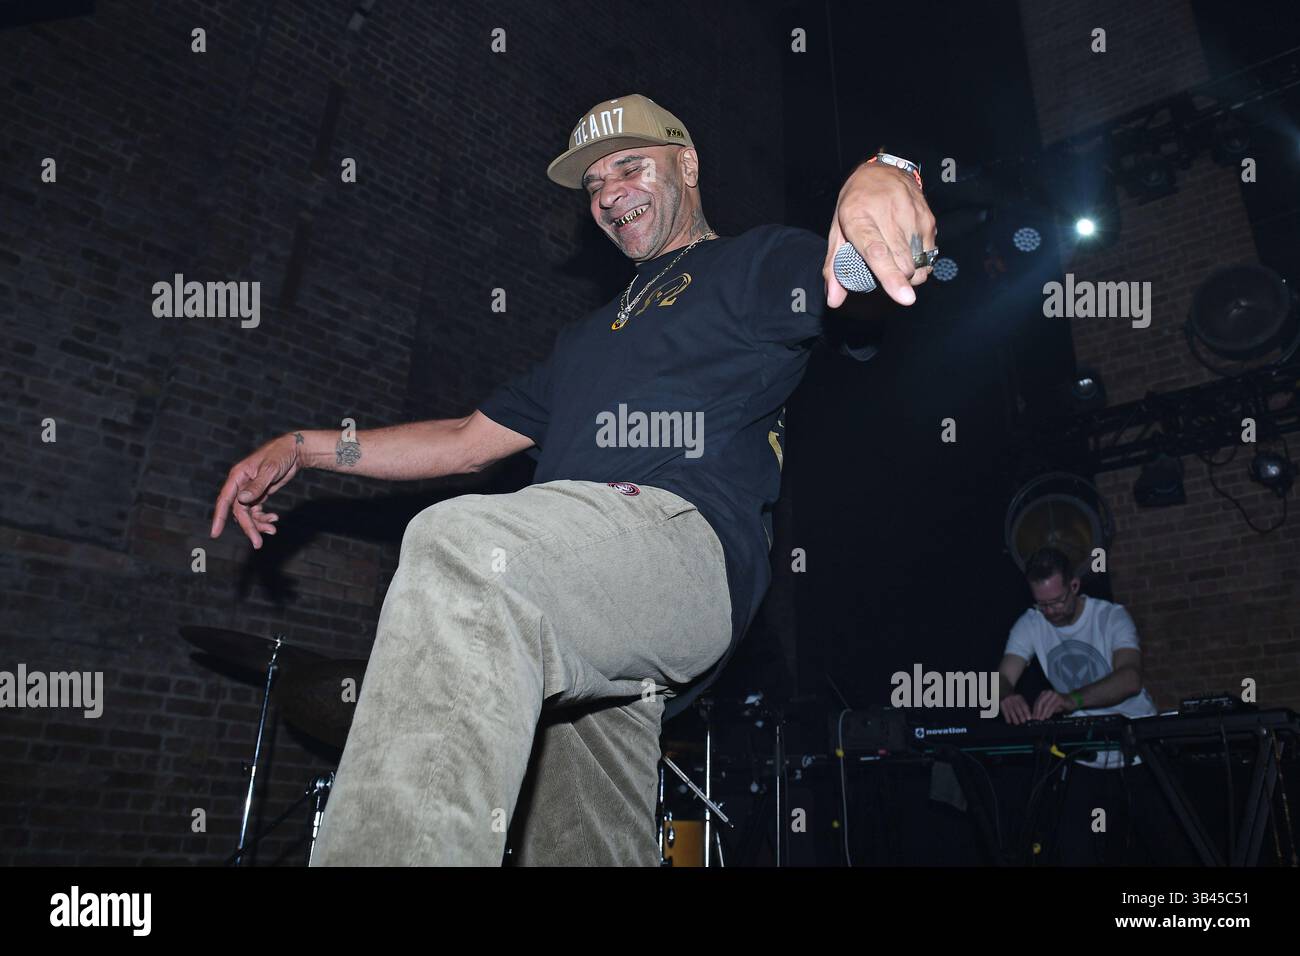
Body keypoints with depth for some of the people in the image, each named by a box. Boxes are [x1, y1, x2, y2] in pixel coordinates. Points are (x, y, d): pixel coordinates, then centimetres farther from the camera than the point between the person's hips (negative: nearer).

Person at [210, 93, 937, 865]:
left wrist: (880, 176, -30)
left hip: (685, 536, -7)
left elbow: (851, 272, -5)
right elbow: (469, 441, 34)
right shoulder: (592, 335, 36)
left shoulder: (755, 263, 17)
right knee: (589, 846, 7)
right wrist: (301, 447, 26)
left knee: (464, 544, -33)